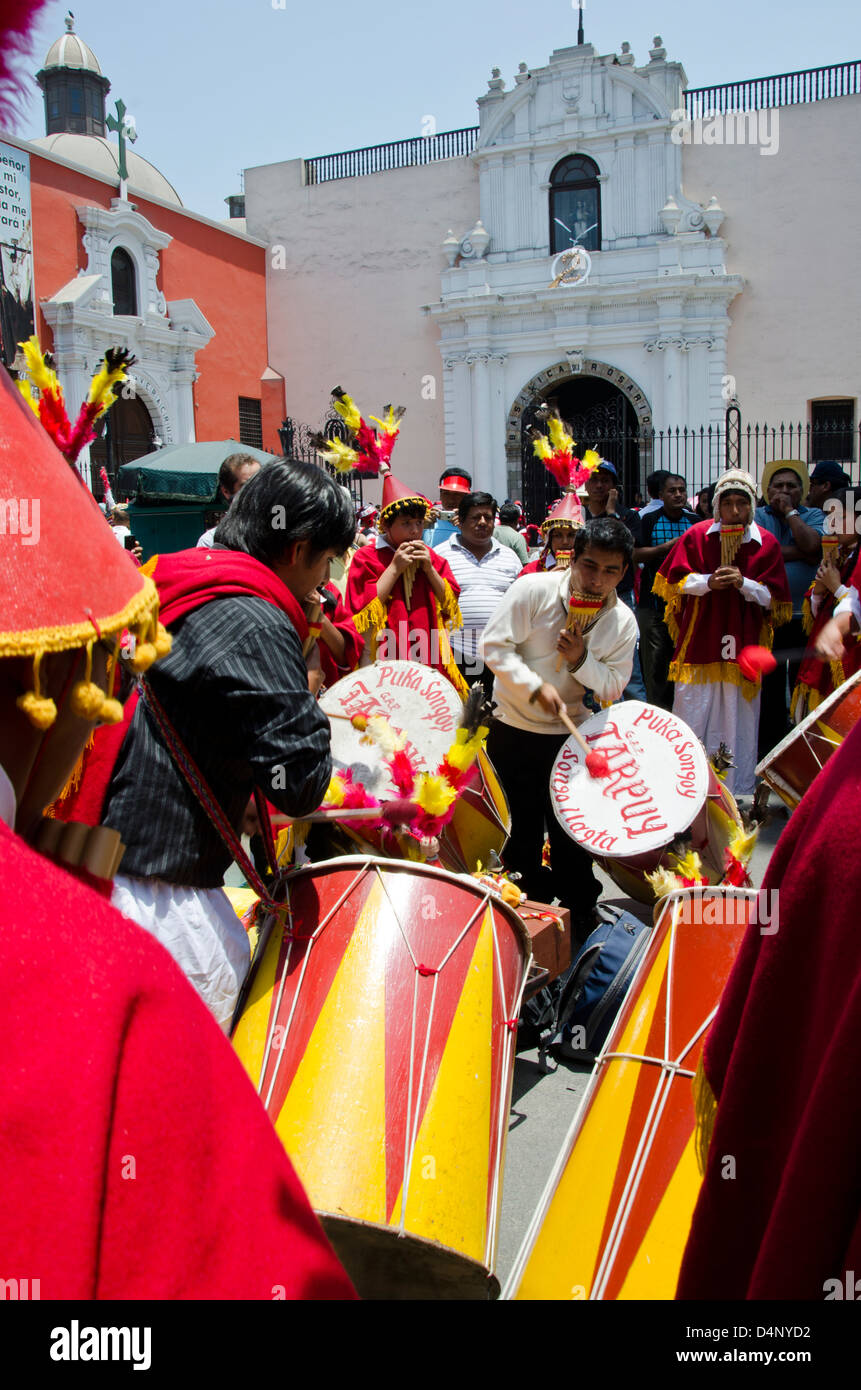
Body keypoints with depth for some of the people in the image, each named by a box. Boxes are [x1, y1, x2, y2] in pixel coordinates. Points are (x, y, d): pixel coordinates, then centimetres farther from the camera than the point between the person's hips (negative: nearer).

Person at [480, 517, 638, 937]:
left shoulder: (623, 622, -2)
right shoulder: (534, 590, -12)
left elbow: (613, 687, -1)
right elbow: (494, 645, -15)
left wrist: (581, 659, -18)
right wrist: (535, 686, -25)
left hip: (571, 737, 2)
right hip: (513, 732, -2)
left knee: (571, 831, 9)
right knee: (525, 827, 8)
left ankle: (579, 914, 27)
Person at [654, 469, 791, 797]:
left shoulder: (767, 544, 3)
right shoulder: (697, 536, 1)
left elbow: (773, 598, 3)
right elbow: (675, 581, 4)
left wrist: (743, 583, -15)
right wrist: (709, 582, -14)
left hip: (743, 645, 1)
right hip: (699, 644, 0)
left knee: (740, 721, 4)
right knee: (691, 716, 3)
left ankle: (739, 793, 16)